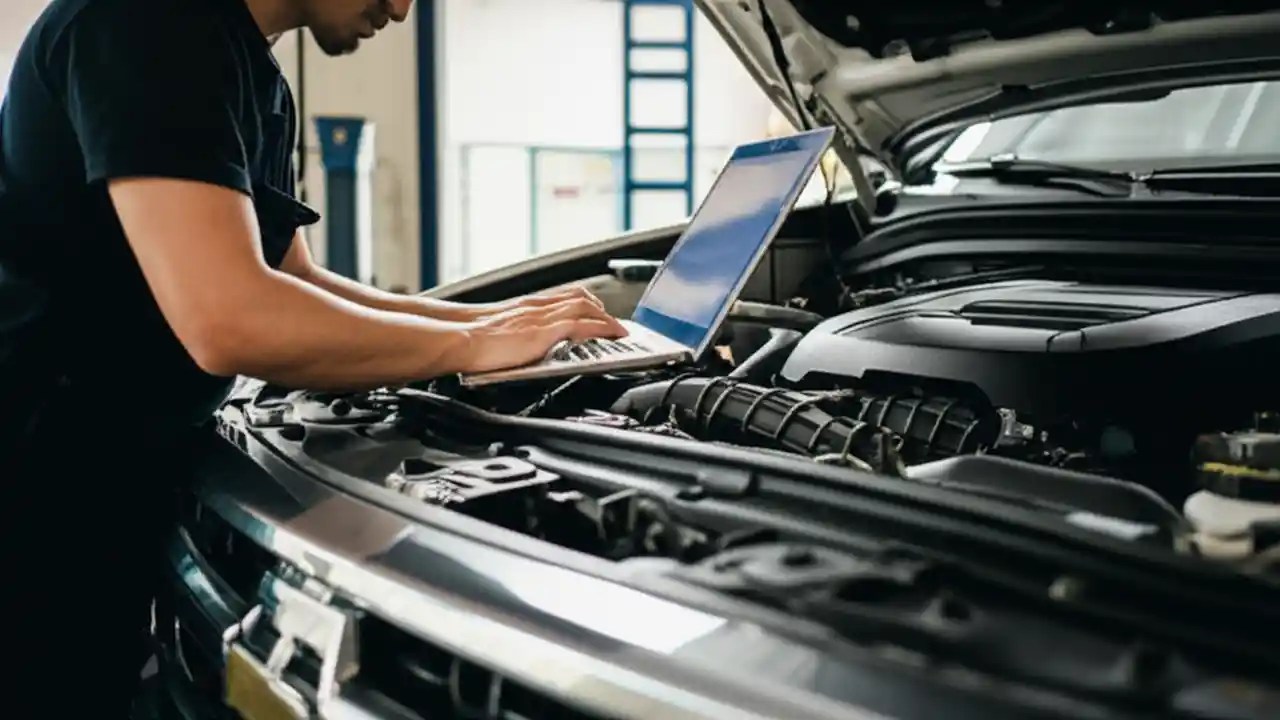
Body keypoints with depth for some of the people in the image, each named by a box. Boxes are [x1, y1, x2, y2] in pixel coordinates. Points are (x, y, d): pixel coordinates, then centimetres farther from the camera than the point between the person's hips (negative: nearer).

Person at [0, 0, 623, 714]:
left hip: (117, 489, 9)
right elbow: (228, 321, -32)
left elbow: (294, 283, 16)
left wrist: (492, 315, 6)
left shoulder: (260, 84, 10)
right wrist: (471, 343, -18)